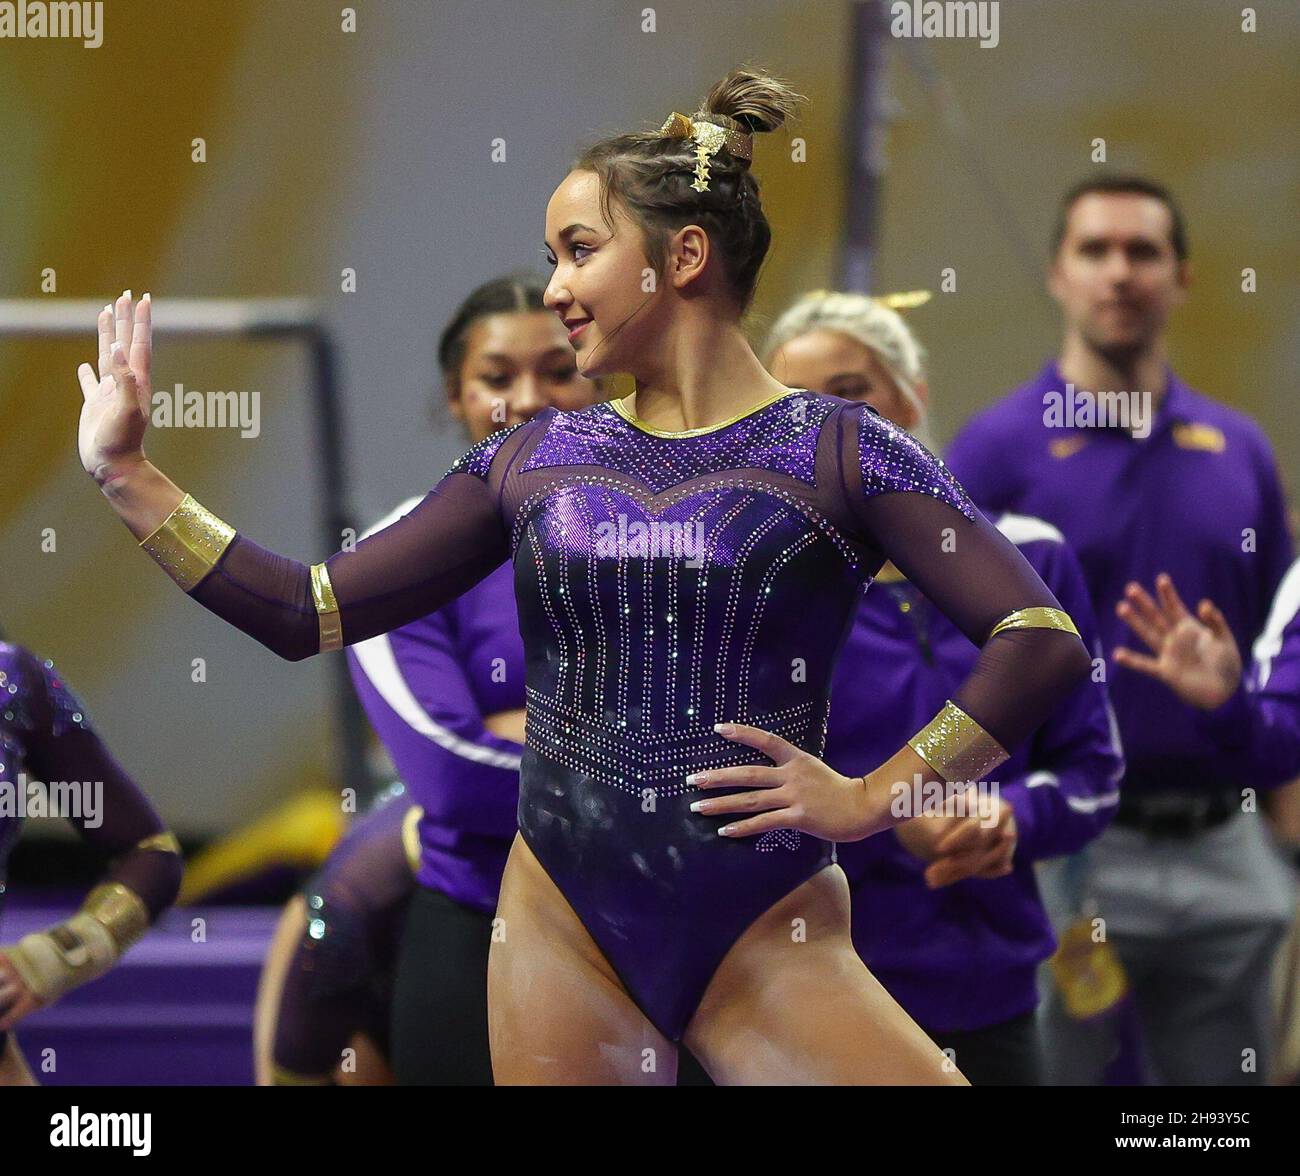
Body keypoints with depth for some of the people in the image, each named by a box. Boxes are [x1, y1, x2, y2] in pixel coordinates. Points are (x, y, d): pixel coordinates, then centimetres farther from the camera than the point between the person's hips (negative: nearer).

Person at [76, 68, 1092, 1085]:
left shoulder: (838, 450, -1)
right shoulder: (534, 462, 11)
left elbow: (1044, 643, -10)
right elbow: (307, 613, 10)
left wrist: (869, 801, -10)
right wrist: (125, 472, 8)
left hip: (766, 937, -3)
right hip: (562, 926, 4)